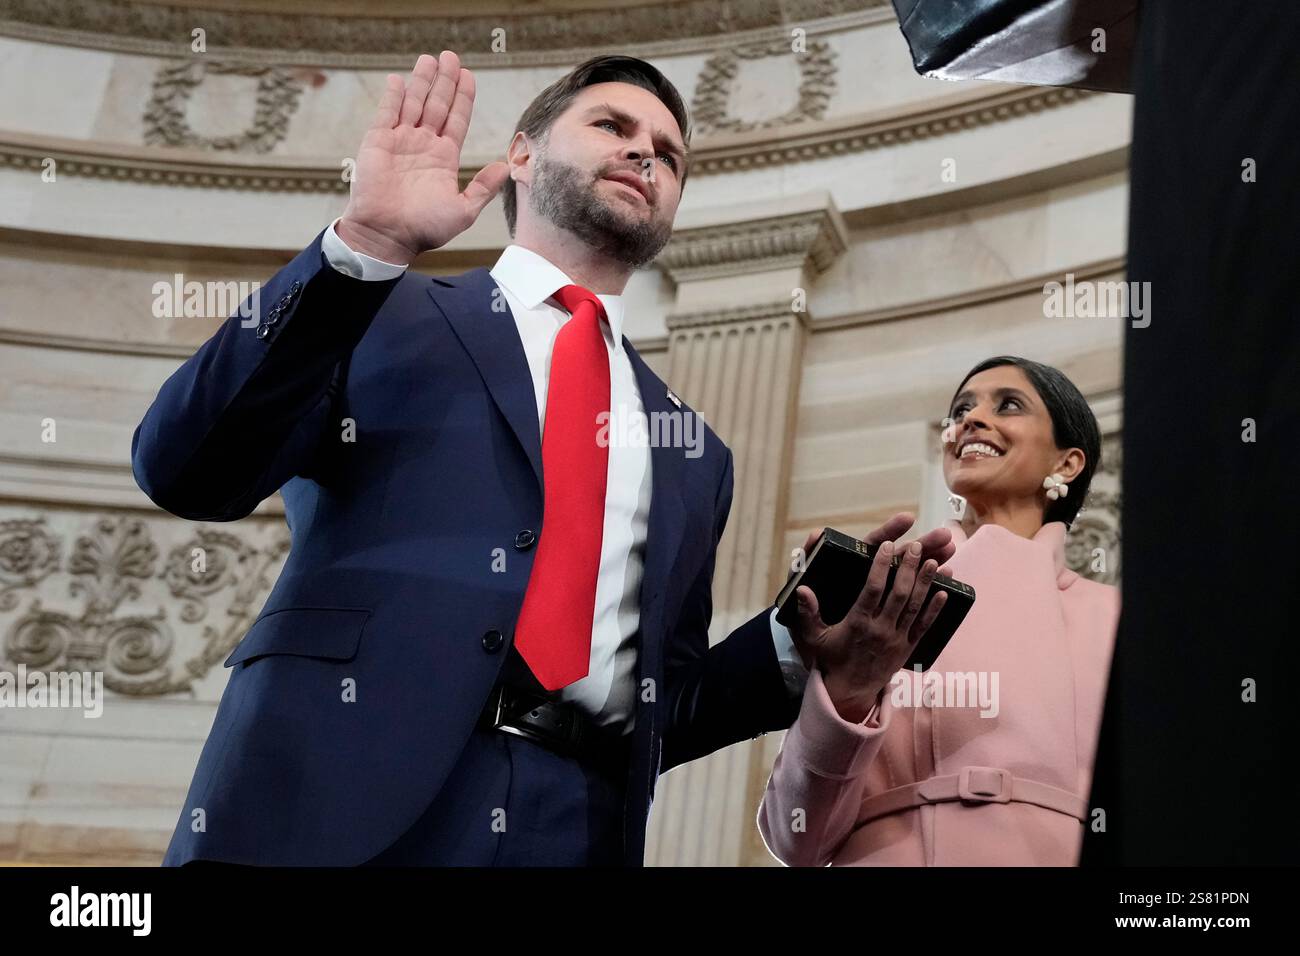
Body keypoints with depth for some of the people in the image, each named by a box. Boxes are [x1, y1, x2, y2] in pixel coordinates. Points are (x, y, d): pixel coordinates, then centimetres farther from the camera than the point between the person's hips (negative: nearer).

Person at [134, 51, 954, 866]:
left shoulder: (694, 452, 17)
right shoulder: (384, 314, 8)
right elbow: (185, 473, -4)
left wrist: (809, 638, 0)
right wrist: (367, 245, -10)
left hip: (581, 828, 4)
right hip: (338, 795, -3)